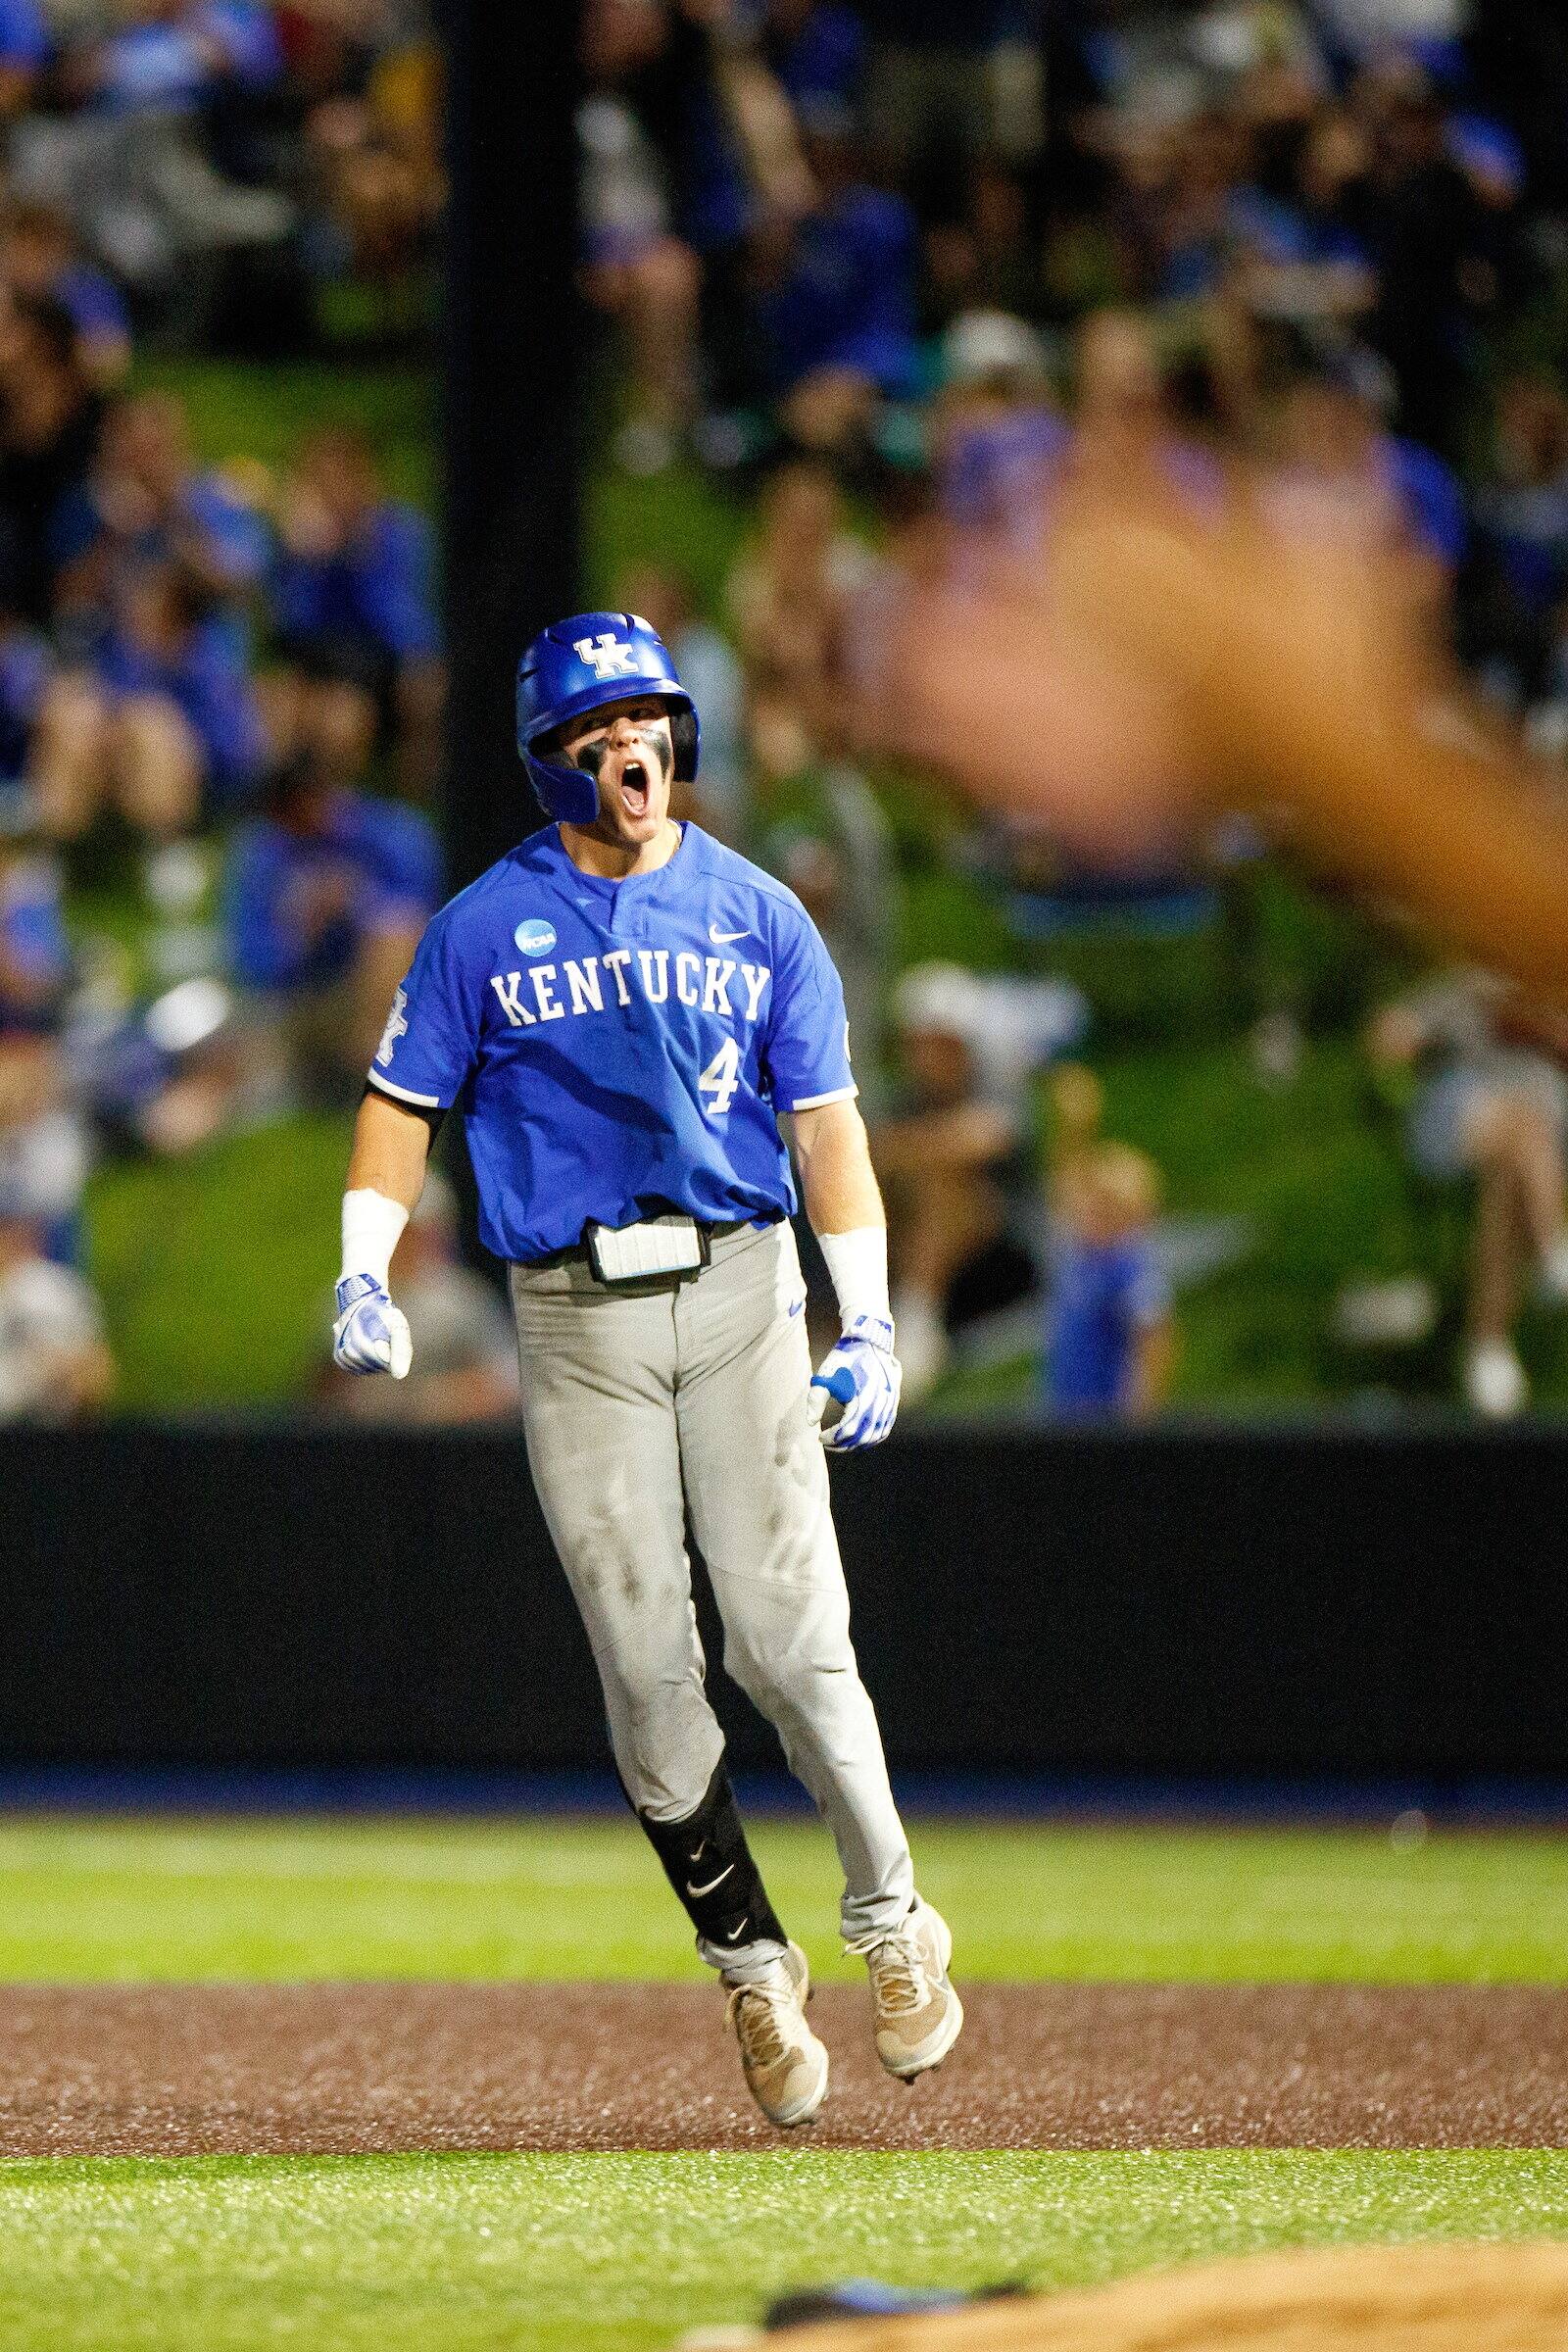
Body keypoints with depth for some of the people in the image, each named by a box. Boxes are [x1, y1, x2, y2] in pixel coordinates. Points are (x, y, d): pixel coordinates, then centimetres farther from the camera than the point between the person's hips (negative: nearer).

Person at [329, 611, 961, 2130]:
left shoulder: (758, 918, 7)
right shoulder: (484, 927, 5)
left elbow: (826, 1122, 6)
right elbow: (402, 1105, 7)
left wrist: (869, 1325, -4)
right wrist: (363, 1275, -9)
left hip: (739, 1292, 0)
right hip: (575, 1320, 0)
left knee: (788, 1643, -10)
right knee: (645, 1673, -2)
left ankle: (890, 1922, 10)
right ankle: (752, 1971, 11)